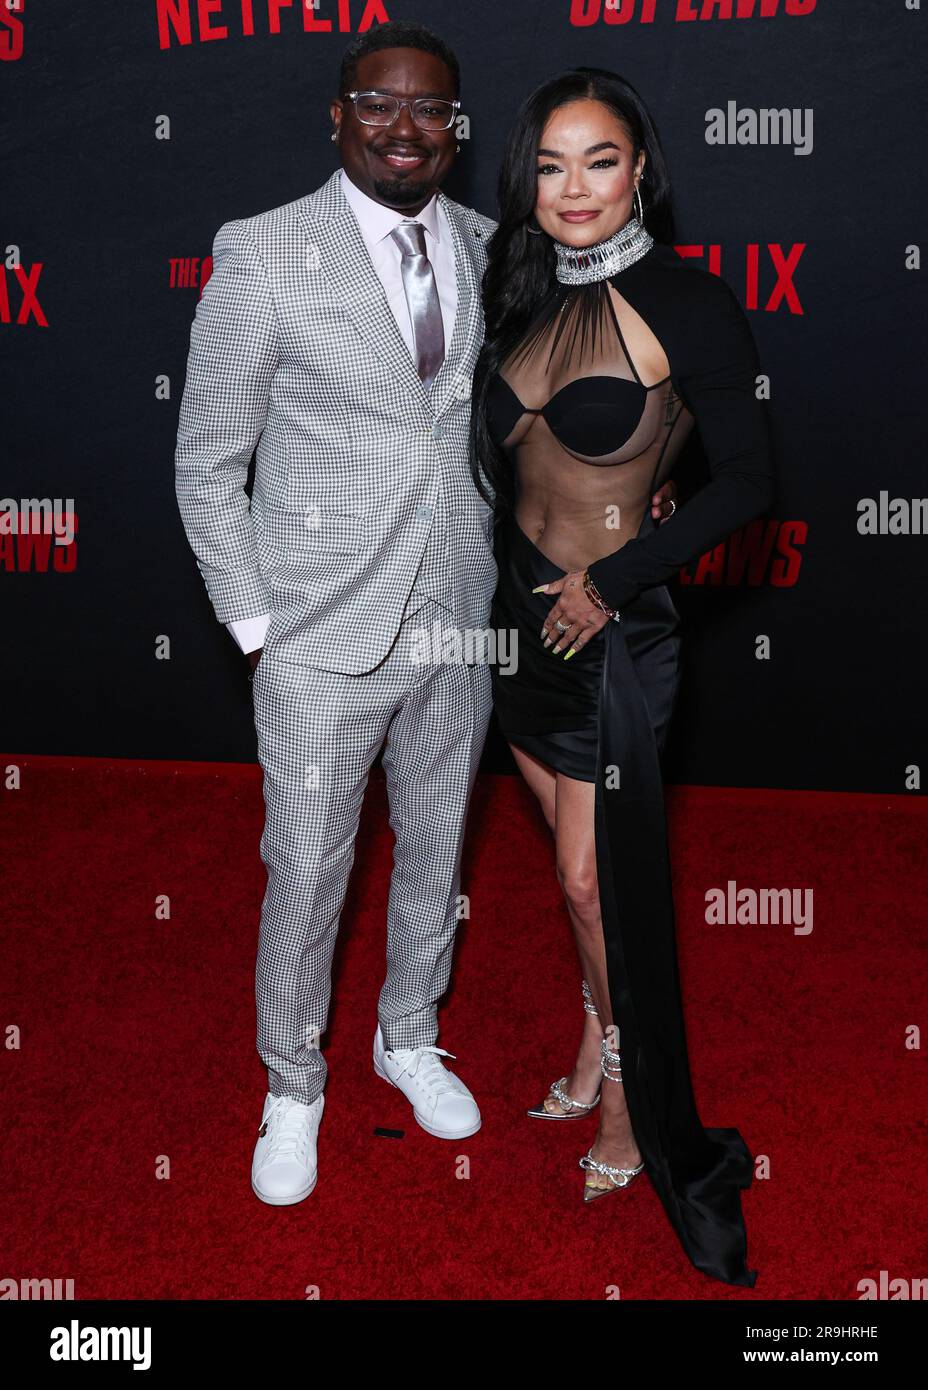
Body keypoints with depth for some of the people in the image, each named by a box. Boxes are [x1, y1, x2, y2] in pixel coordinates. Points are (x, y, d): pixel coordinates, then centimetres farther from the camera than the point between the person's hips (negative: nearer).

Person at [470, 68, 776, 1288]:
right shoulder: (530, 296, 7)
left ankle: (636, 1120, 19)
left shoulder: (684, 304, -14)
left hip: (611, 628, -6)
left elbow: (749, 479, -15)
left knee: (603, 884, 1)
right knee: (580, 873, 18)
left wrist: (610, 580, -16)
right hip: (524, 615, 6)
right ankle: (595, 1061, 36)